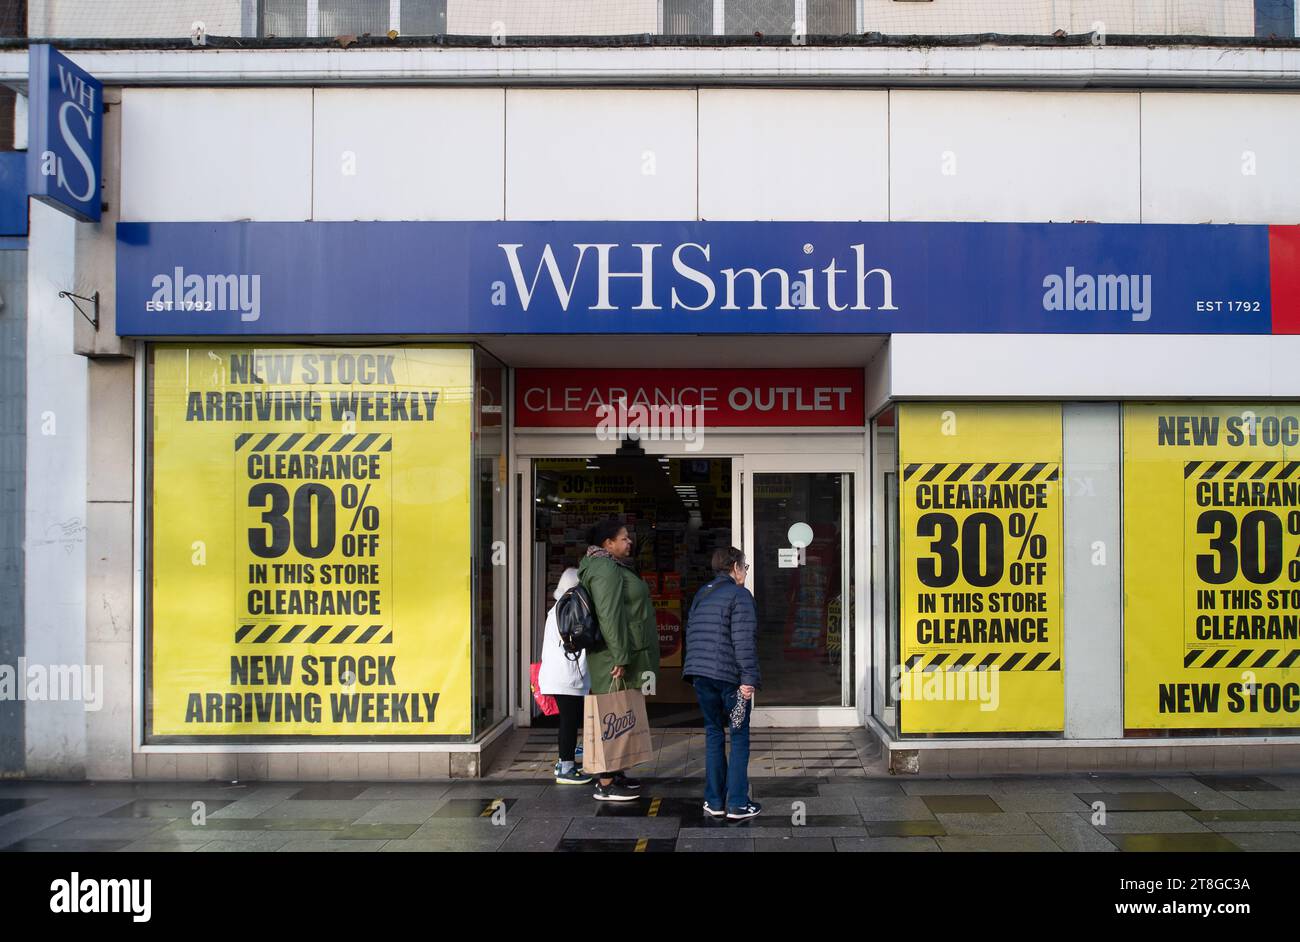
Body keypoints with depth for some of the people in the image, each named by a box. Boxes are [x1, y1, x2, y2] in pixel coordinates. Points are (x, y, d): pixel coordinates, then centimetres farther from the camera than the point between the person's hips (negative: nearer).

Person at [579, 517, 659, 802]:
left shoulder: (615, 567, 18)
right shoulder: (605, 569, -17)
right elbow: (609, 615, -24)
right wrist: (620, 657, -25)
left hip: (626, 655, 11)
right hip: (615, 659, -11)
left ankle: (613, 773, 27)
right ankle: (605, 785, -2)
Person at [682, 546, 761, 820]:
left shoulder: (701, 595, 16)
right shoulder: (739, 595, -8)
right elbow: (744, 640, -16)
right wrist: (748, 678, -17)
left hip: (700, 674, 7)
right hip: (729, 675, -7)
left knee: (713, 734, 13)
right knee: (739, 737, 2)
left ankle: (714, 802, 13)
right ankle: (737, 804, 1)